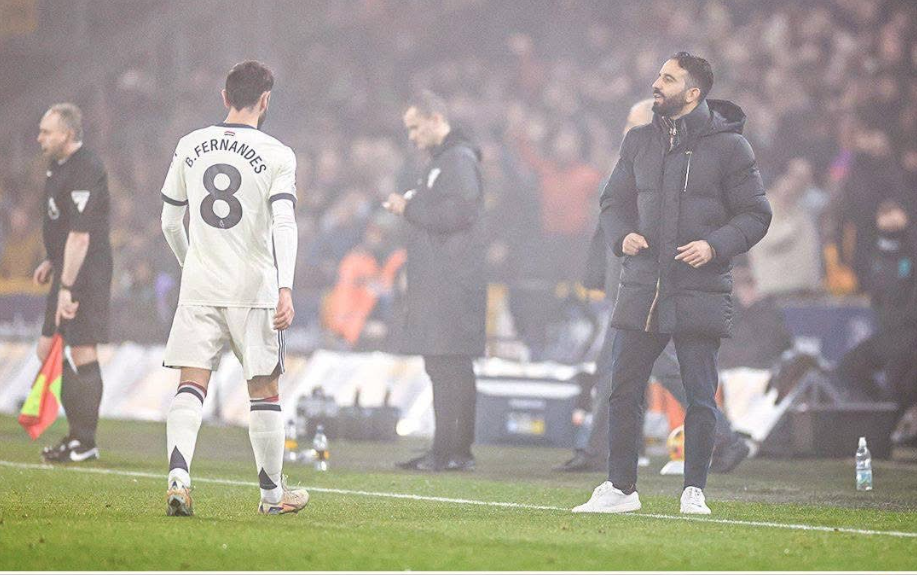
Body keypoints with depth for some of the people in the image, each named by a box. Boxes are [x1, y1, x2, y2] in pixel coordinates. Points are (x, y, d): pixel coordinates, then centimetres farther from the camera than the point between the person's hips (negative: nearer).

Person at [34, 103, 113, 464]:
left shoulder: (85, 171, -18)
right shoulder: (59, 167, 14)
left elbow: (80, 236, -23)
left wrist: (67, 286, -25)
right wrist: (52, 263, 24)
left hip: (86, 274, -10)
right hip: (67, 271, 10)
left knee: (83, 355, -7)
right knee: (48, 351, 10)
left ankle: (85, 443, -3)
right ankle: (78, 433, 16)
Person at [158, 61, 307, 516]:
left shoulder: (190, 147, 7)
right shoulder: (277, 155, -5)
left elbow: (170, 222, 14)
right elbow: (284, 224, -16)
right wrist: (285, 288, -22)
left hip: (198, 287, 3)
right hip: (254, 288, -3)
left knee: (192, 385, -1)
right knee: (265, 392, 8)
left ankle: (178, 475, -21)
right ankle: (272, 492, 17)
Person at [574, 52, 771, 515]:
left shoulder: (729, 147, -2)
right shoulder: (639, 142, 12)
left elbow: (755, 215, 0)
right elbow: (614, 201, 19)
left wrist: (715, 246, -15)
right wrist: (622, 236, -2)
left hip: (700, 294, -4)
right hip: (641, 290, 4)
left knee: (700, 397, 0)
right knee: (623, 392, 3)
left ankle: (694, 490, 10)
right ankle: (620, 487, 12)